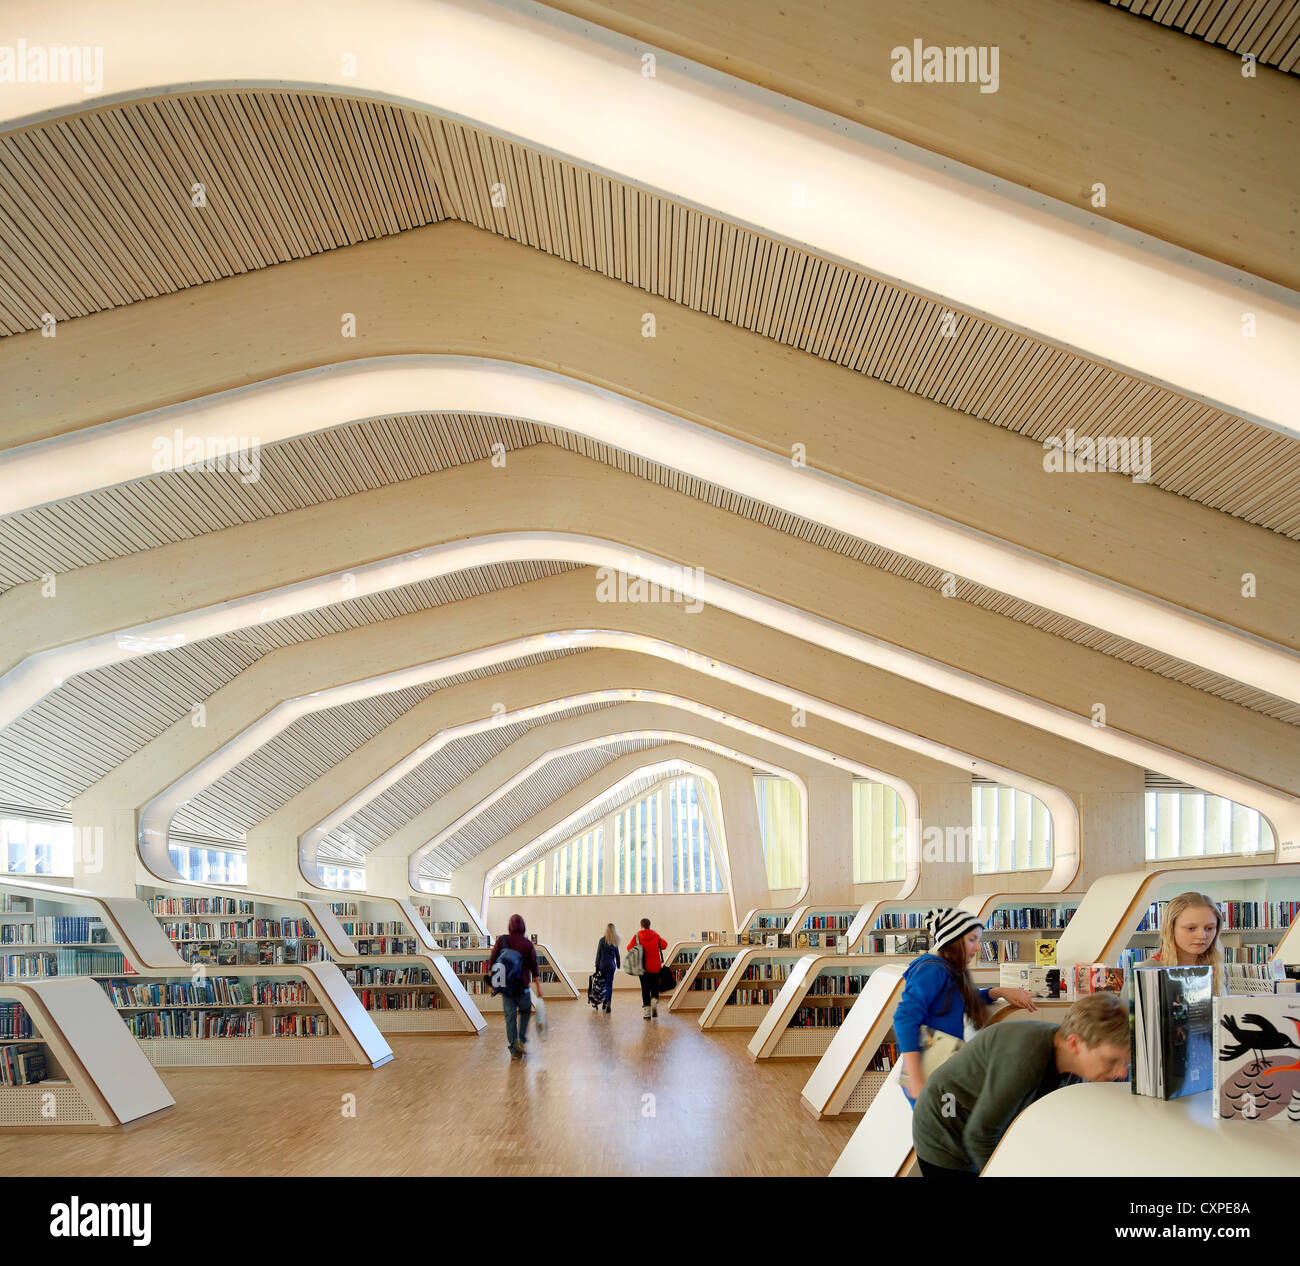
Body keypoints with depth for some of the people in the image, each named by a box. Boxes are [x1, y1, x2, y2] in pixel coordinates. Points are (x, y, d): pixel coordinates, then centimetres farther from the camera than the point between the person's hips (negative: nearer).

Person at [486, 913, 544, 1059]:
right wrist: (538, 987, 1)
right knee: (525, 1011, 21)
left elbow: (492, 961, 1)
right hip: (522, 986, -1)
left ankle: (513, 1050, 7)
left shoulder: (501, 940, -1)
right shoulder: (528, 944, -3)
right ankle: (522, 1040, 9)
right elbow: (534, 966, -3)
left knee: (510, 1016, 6)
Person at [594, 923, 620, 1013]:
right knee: (609, 984, 3)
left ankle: (604, 1002, 14)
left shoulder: (602, 940, -7)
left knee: (603, 983, 12)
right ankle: (608, 1003, -7)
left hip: (603, 964, -2)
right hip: (611, 965, 2)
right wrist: (618, 964, 19)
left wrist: (597, 966, 1)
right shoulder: (615, 941, 1)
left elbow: (598, 954, -5)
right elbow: (617, 954, 7)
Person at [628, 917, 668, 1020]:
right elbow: (664, 945, 9)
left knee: (645, 988, 6)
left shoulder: (637, 936, -5)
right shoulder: (656, 935, -1)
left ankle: (646, 1011, 1)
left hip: (643, 967, -1)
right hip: (656, 967, 1)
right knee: (655, 987, 14)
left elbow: (629, 948, -5)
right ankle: (655, 1000, -12)